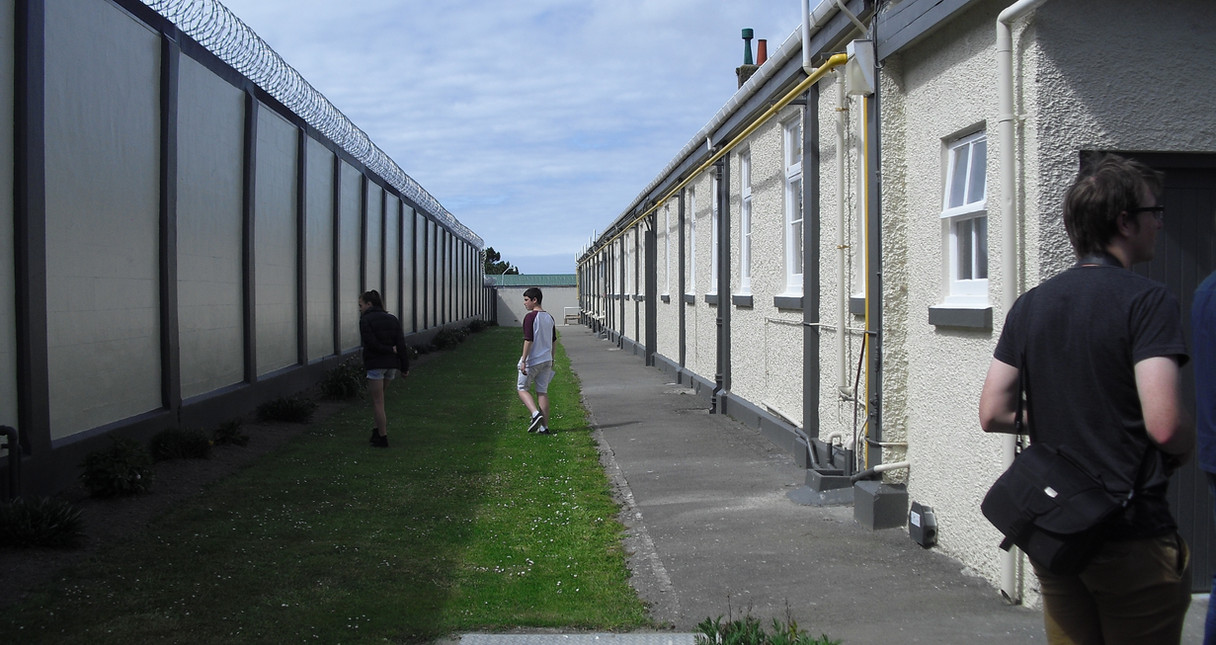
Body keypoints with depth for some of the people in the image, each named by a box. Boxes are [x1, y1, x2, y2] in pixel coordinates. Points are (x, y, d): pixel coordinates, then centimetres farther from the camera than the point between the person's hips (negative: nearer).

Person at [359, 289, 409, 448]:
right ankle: (379, 428, 15)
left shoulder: (366, 320, -6)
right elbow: (401, 344, 5)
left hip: (375, 364, -6)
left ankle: (382, 438, 2)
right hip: (392, 364, 6)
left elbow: (371, 343, -18)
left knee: (377, 401, 0)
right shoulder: (392, 319, 11)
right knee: (378, 397, 21)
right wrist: (405, 366, 5)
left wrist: (389, 350, -7)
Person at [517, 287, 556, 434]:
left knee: (522, 388, 8)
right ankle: (544, 426, 6)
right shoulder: (549, 318, 11)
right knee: (542, 391, 8)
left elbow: (528, 340, -18)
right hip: (546, 360, 7)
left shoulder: (530, 317, -13)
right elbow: (553, 341, 16)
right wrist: (551, 360, 24)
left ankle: (536, 414, -13)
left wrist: (523, 361, -15)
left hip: (532, 361, -7)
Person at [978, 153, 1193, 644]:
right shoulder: (1148, 301, -13)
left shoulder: (1030, 304, 5)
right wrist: (1190, 446, 1)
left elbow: (992, 414, 4)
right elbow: (1163, 425, -21)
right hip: (1132, 536, -5)